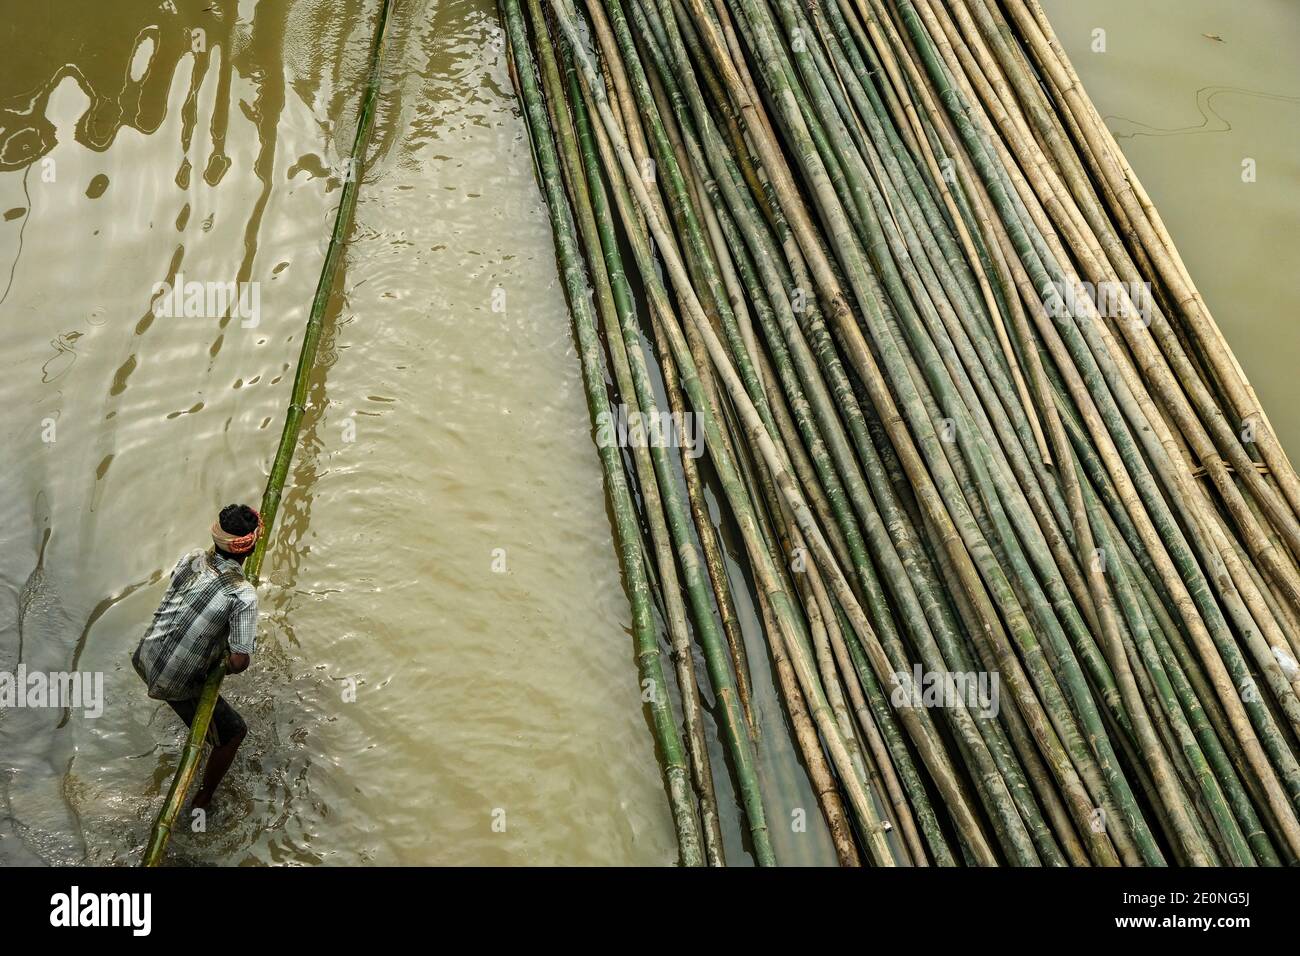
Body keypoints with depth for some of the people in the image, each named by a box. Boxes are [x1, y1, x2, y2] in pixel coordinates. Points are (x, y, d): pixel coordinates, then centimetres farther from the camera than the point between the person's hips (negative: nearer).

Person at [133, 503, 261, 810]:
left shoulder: (191, 559, -8)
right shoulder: (243, 595, -26)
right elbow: (240, 661, -26)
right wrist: (222, 669, -2)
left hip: (143, 660, 6)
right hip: (176, 684, -6)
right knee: (234, 732, 16)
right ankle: (202, 801, 31)